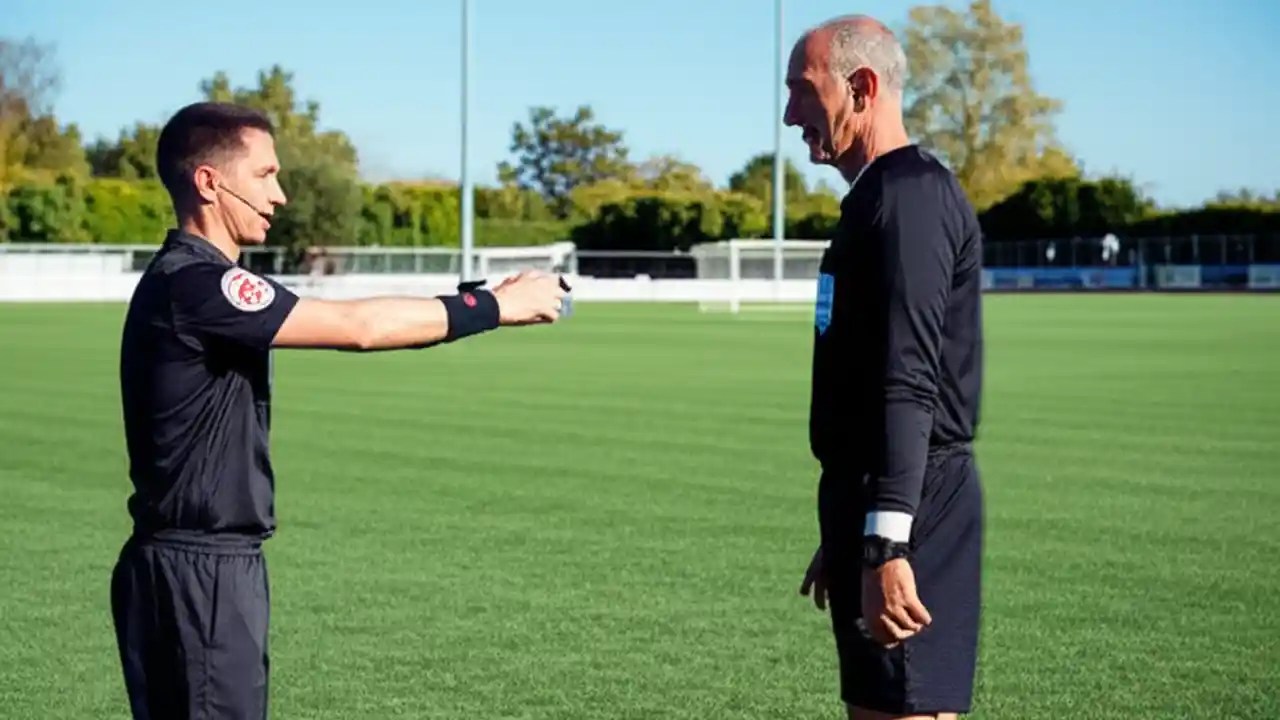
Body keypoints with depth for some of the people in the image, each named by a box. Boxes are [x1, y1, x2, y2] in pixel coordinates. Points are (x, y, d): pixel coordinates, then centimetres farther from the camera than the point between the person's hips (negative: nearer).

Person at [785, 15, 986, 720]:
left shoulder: (908, 195, -13)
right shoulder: (882, 195, 19)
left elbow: (909, 384, -23)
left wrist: (885, 544, -29)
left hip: (905, 510, -10)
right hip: (874, 506, 10)